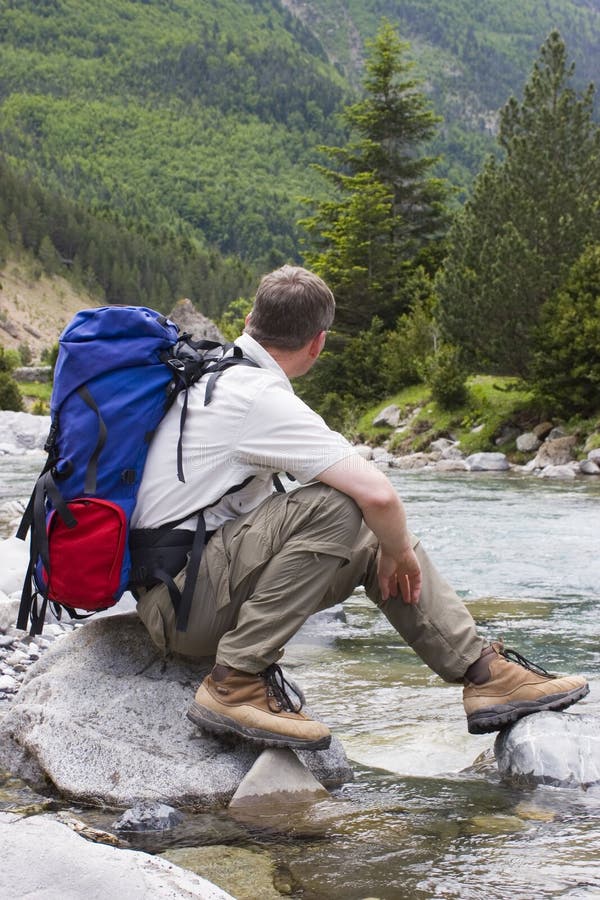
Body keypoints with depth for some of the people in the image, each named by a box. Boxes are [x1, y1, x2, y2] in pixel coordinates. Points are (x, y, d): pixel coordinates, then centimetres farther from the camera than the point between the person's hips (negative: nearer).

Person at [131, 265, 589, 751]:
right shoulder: (261, 398, -20)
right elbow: (377, 493, -28)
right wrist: (399, 552, -7)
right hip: (179, 598, -10)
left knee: (379, 536, 6)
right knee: (335, 507, -28)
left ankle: (485, 673, 4)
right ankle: (235, 682, -20)